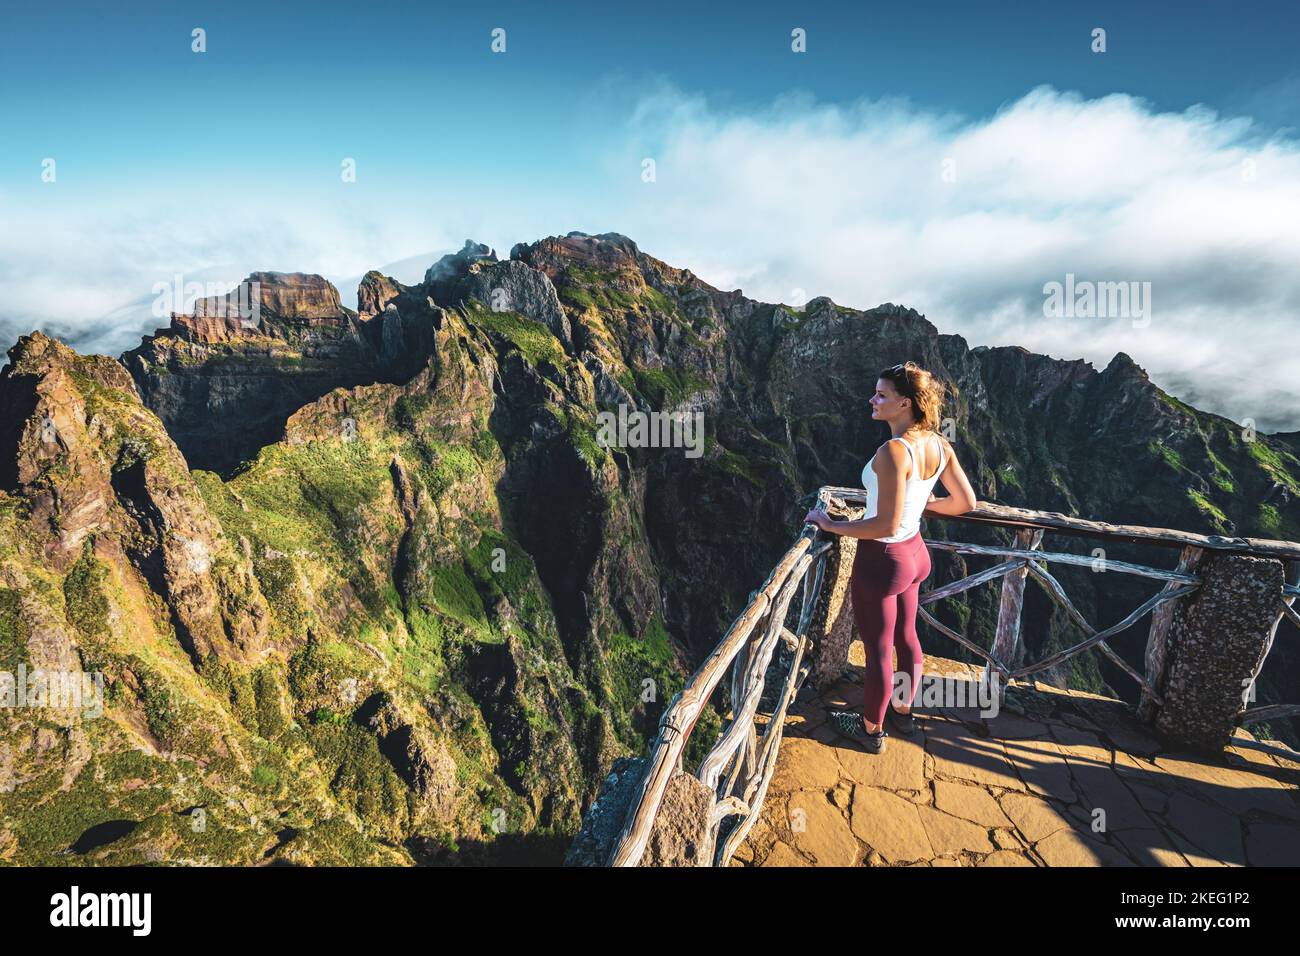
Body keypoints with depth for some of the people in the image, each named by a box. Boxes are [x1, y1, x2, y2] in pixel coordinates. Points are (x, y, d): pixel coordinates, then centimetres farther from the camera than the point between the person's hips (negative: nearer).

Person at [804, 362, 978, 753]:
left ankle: (871, 729, 33)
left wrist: (830, 525, -19)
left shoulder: (893, 451, -29)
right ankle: (904, 712, 47)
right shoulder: (939, 445, -4)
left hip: (882, 560, -8)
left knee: (877, 650, 11)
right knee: (906, 637, 26)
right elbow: (966, 502, 4)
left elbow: (887, 525, -30)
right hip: (914, 552, 8)